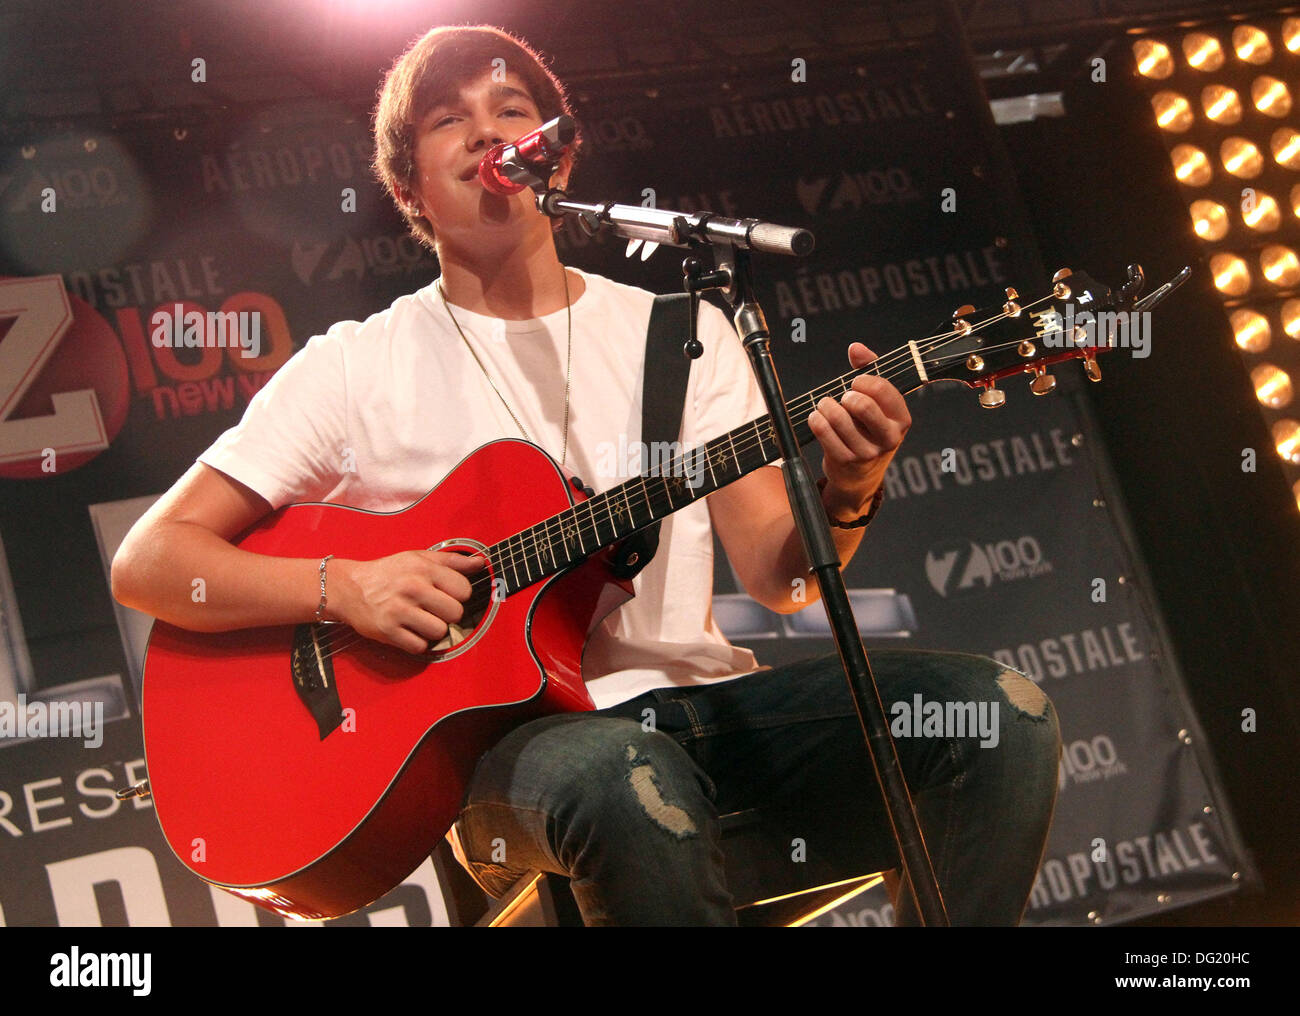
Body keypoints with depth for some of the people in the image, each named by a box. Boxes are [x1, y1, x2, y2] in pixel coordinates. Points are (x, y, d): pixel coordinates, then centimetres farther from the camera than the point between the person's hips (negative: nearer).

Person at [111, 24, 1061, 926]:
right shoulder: (355, 367, 5)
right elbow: (147, 563, 2)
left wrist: (847, 496, -15)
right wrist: (345, 587, -14)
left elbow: (779, 576, 8)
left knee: (1005, 710, -20)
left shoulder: (682, 330, 14)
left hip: (705, 698, 4)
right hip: (513, 729, -4)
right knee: (626, 783, -41)